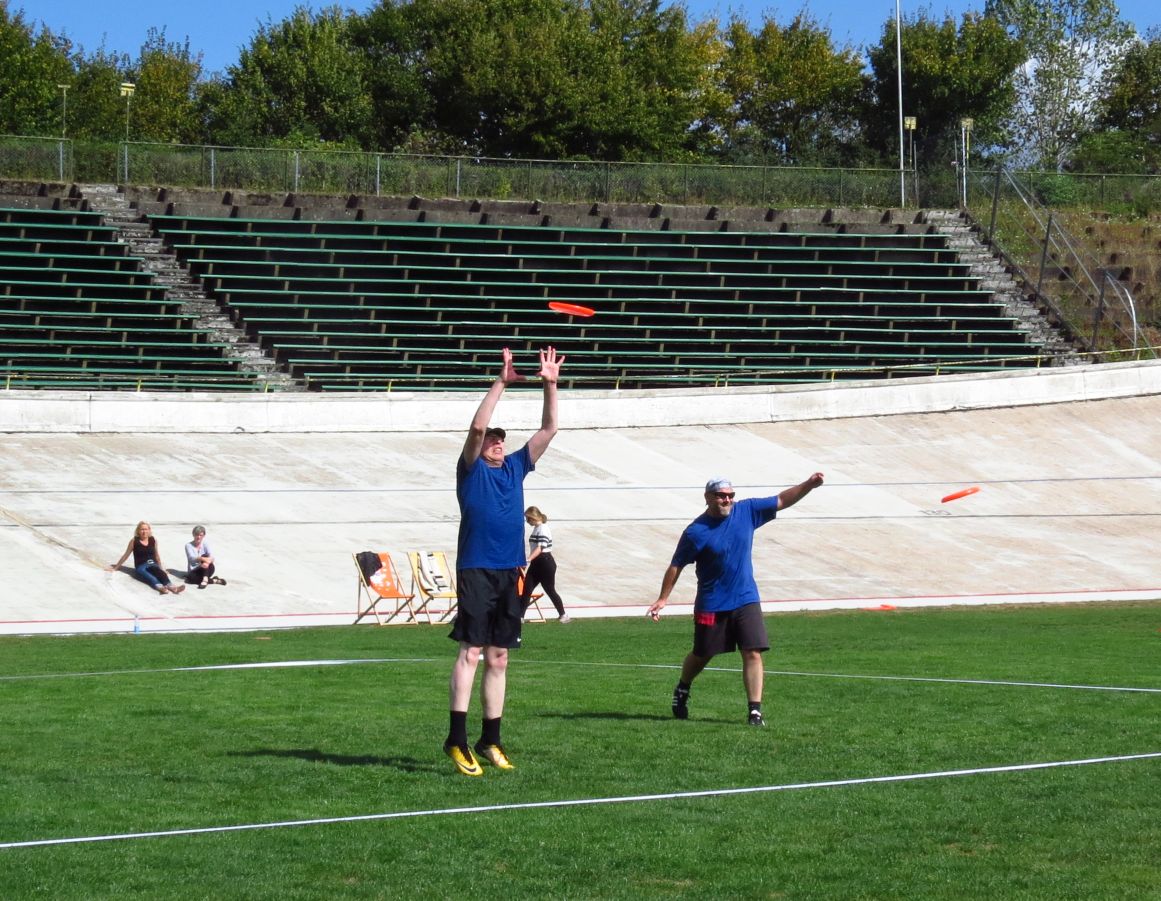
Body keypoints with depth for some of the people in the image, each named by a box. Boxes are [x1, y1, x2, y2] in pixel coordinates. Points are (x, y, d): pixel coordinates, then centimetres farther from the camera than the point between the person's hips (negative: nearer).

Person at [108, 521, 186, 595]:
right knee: (150, 577, -36)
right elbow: (126, 555, 15)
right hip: (140, 567, -3)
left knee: (161, 573, -33)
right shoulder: (134, 541, 5)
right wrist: (116, 567, 20)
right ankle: (160, 587, -66)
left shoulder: (153, 540, 13)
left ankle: (170, 587, -60)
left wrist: (162, 568, 29)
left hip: (152, 565, 3)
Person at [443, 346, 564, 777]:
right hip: (476, 571, -6)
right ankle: (457, 740, -13)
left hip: (510, 574, 6)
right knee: (470, 652, -11)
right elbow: (477, 426, -14)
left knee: (498, 659, 8)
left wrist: (550, 386, 5)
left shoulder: (515, 467, 16)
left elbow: (548, 429, 15)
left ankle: (490, 740, 11)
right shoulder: (471, 469, 2)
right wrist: (501, 382, -16)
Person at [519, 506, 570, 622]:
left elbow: (540, 548, -27)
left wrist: (528, 559, -37)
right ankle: (519, 616, -3)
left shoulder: (543, 529, -16)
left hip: (545, 563, -9)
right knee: (526, 590, 0)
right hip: (536, 563, 9)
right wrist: (530, 561, 23)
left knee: (550, 590, 1)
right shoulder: (537, 529, 13)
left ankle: (563, 615, 15)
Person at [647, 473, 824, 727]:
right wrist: (663, 599, -4)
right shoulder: (695, 532, -12)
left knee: (753, 653, -10)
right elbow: (676, 566, -5)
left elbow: (782, 500, 3)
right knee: (701, 655, 13)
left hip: (746, 600, 2)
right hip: (711, 605, -2)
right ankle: (682, 690, 42)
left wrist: (809, 485, -10)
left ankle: (755, 710, -8)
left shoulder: (747, 511, -1)